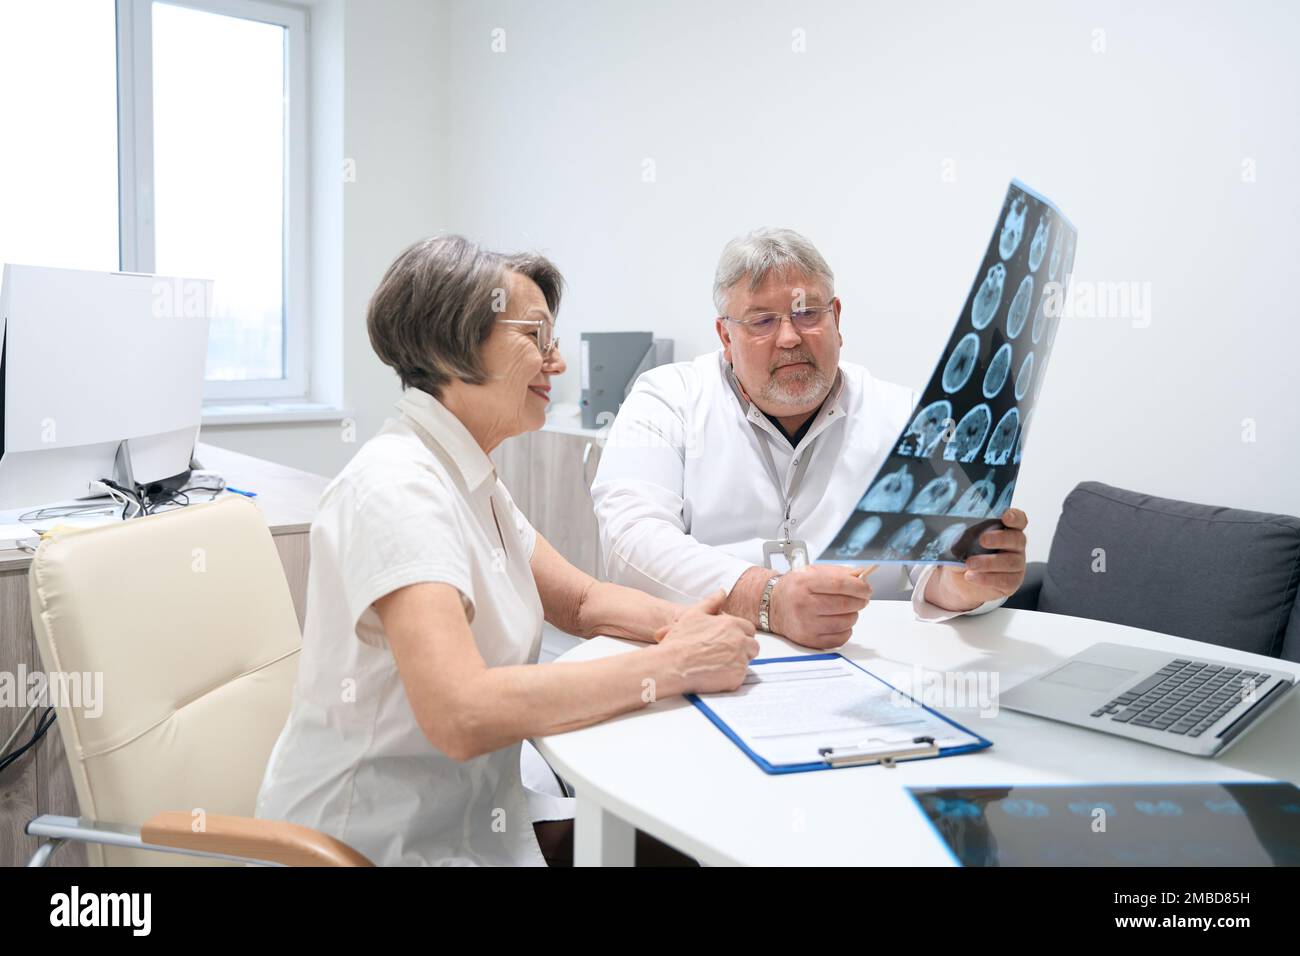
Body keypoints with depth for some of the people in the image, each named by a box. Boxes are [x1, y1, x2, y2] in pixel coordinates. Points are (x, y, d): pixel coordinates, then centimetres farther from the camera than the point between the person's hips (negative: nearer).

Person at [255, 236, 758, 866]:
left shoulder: (469, 476, 7)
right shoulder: (398, 486, -23)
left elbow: (580, 600, 11)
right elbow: (460, 713, -33)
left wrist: (681, 622, -10)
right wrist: (674, 664, -28)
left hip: (473, 816, 8)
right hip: (379, 844, -8)